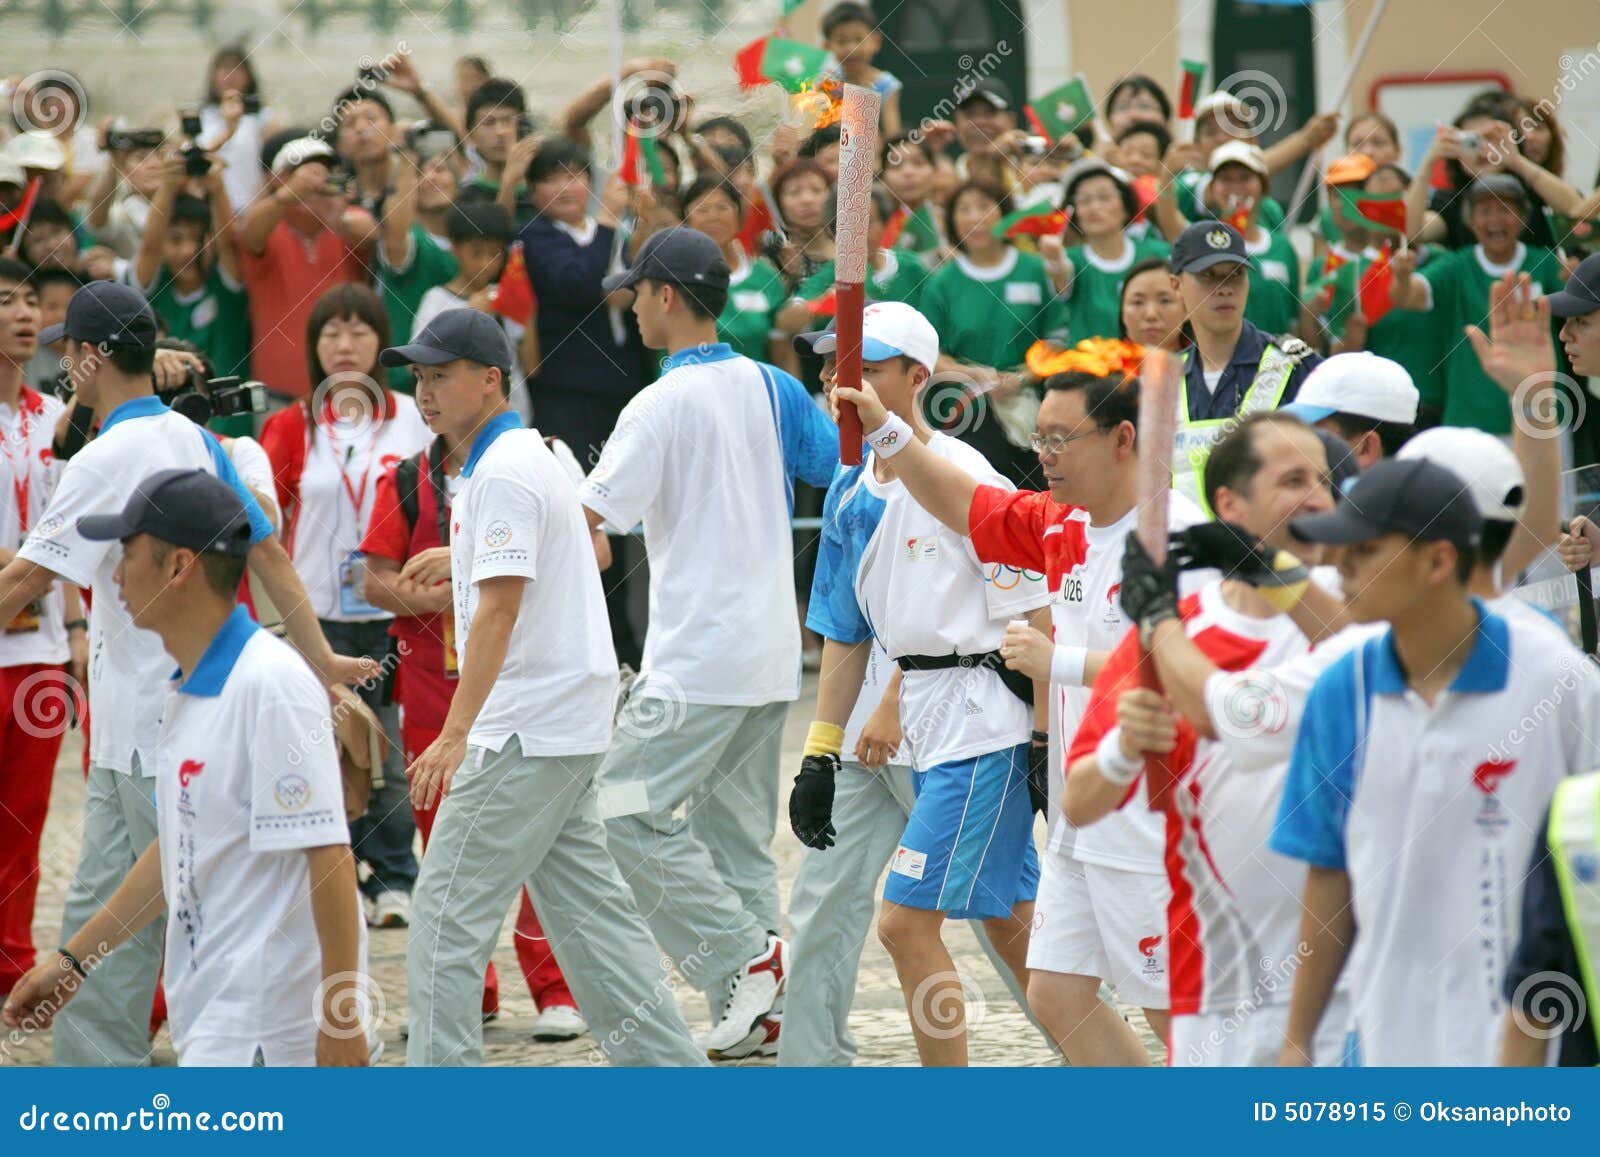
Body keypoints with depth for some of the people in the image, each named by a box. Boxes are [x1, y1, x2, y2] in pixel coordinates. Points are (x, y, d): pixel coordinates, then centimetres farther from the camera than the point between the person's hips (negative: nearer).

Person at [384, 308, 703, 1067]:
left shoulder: (503, 472, -15)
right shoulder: (529, 454, 16)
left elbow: (500, 608, -23)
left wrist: (455, 733, -29)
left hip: (527, 734, -11)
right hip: (569, 726, 11)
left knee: (449, 910, -8)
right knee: (588, 907, 14)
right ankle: (669, 1066, 15)